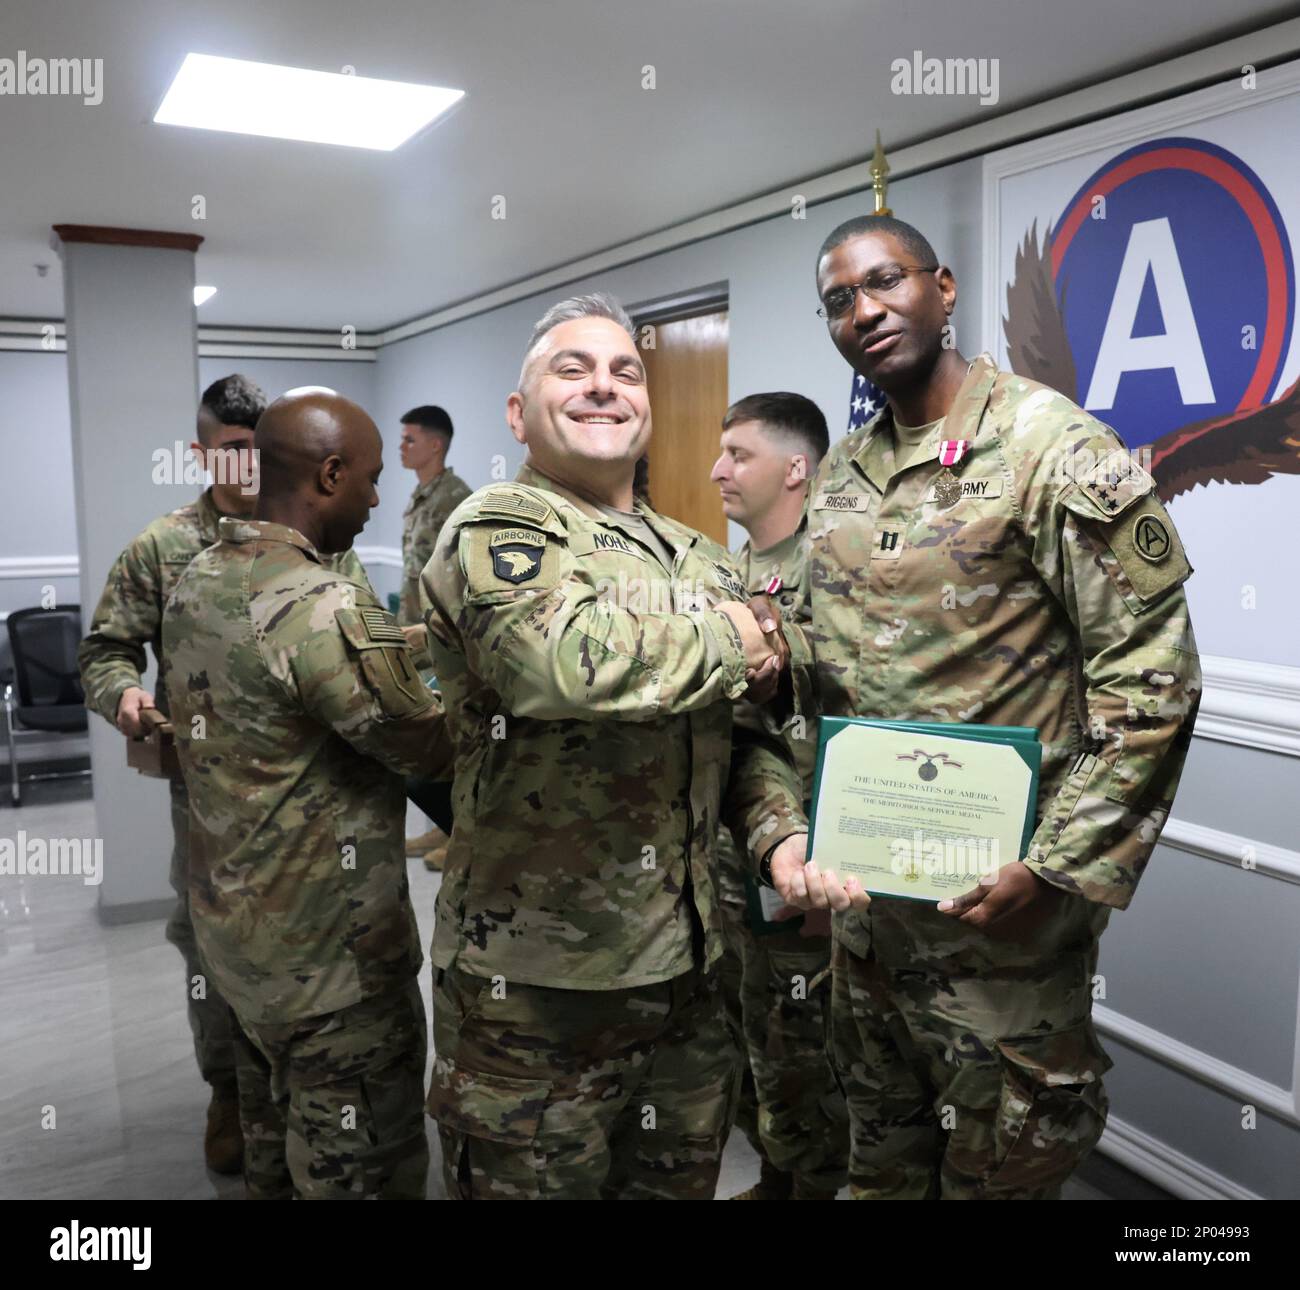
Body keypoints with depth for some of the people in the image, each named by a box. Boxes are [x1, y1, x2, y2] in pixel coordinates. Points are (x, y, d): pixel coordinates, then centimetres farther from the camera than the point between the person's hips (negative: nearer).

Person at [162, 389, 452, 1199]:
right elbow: (434, 750, -20)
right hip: (331, 948, -9)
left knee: (286, 1141, 27)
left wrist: (396, 654, 6)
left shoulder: (197, 582, 3)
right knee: (359, 1169, 9)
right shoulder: (325, 607, -26)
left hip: (232, 918, 9)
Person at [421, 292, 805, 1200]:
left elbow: (745, 736, 17)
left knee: (684, 1177, 22)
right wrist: (730, 639, -17)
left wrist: (784, 836, -3)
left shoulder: (699, 558, 11)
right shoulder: (497, 530, -11)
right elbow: (560, 657, -33)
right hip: (535, 985, -6)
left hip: (688, 969, 7)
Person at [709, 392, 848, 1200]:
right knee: (740, 1038, 22)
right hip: (725, 856, 9)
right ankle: (773, 1178, 42)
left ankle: (815, 1186, 29)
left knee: (794, 1057, 8)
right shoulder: (733, 571, 10)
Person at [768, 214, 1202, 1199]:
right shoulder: (838, 478, 8)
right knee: (881, 1157, 23)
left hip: (1001, 904, -5)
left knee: (1000, 1165, 13)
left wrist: (1057, 869, -19)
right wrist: (788, 828, 3)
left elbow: (1151, 676, -15)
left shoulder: (1058, 449, -12)